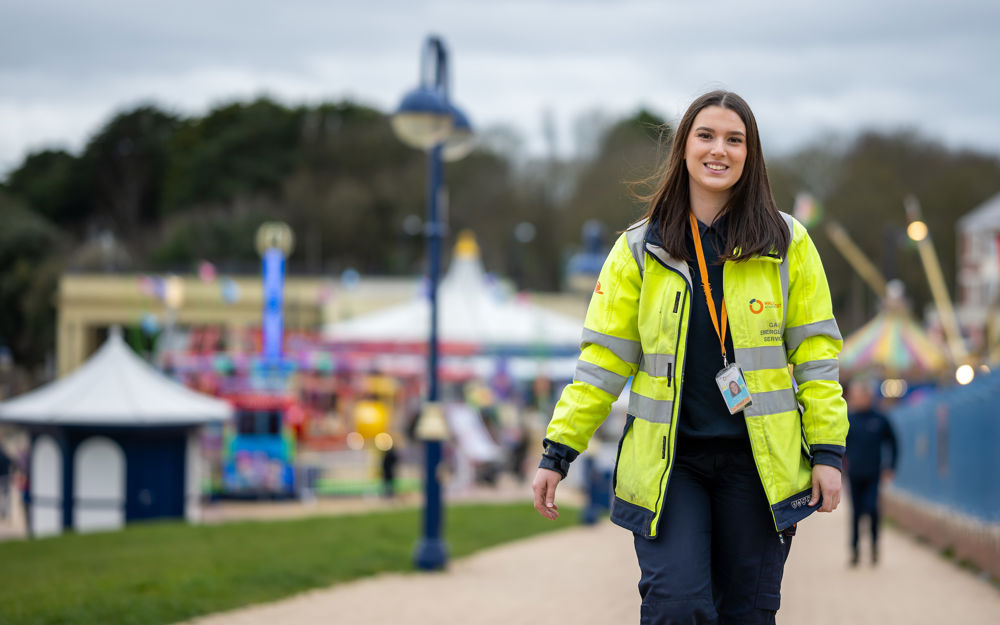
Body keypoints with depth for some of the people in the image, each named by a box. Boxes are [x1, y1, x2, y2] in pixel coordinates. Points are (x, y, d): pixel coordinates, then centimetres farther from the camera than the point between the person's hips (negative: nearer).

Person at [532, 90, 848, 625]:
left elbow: (815, 352, 4)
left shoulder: (787, 244, 3)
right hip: (667, 461, 0)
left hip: (756, 461, 0)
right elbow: (603, 358, 4)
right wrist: (557, 452, -2)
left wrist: (827, 451, -3)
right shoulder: (639, 249, 4)